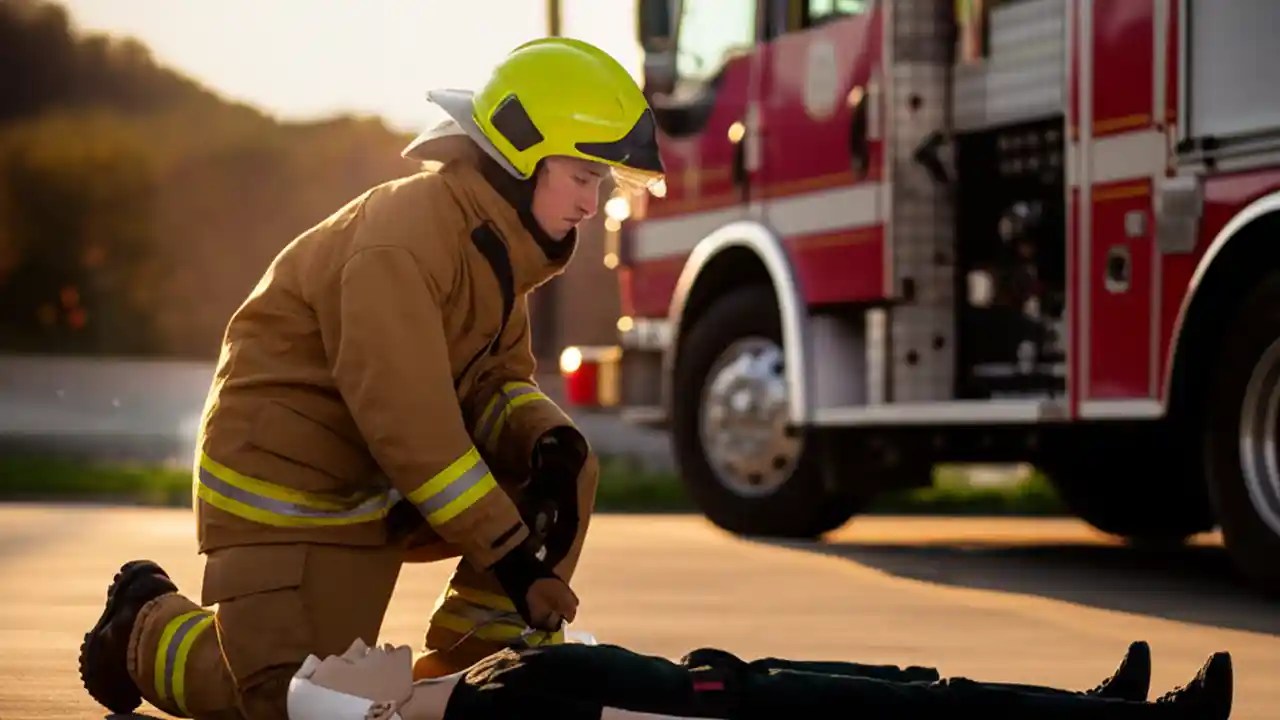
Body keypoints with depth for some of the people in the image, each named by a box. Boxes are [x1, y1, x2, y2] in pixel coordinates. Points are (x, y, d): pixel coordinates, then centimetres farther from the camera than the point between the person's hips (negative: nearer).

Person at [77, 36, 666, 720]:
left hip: (386, 486, 8)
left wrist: (548, 440, -15)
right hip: (286, 481, -8)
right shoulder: (404, 239, -26)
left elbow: (497, 379, 9)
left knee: (568, 471, -7)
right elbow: (408, 422, -30)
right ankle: (147, 624, 17)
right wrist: (514, 557, -29)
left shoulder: (499, 239, 3)